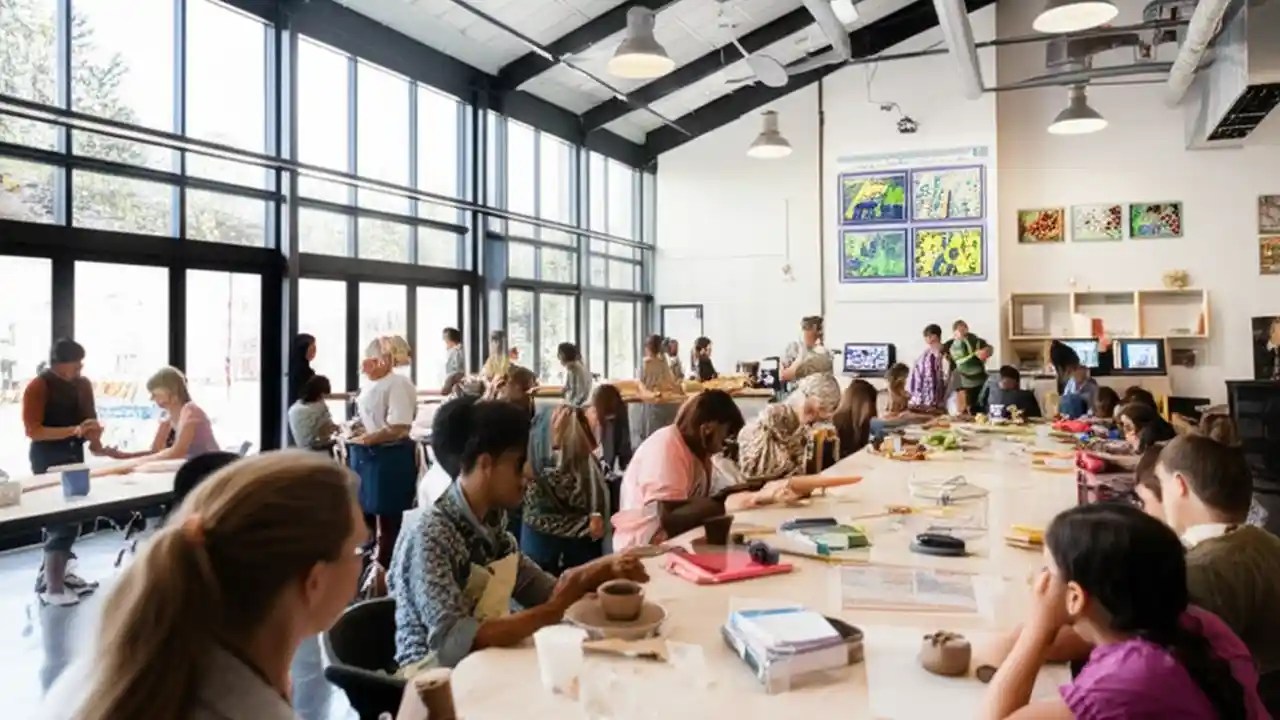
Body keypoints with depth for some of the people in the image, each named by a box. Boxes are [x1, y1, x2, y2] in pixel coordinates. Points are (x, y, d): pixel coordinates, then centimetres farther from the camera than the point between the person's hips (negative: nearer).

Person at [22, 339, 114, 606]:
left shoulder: (82, 384, 8)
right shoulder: (38, 387, -12)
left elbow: (90, 417, 15)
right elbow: (32, 430, -16)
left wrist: (96, 443, -2)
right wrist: (73, 430, -24)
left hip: (74, 456, 7)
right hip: (49, 460, -7)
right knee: (61, 519, -8)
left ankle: (55, 573, 26)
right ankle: (51, 587, 0)